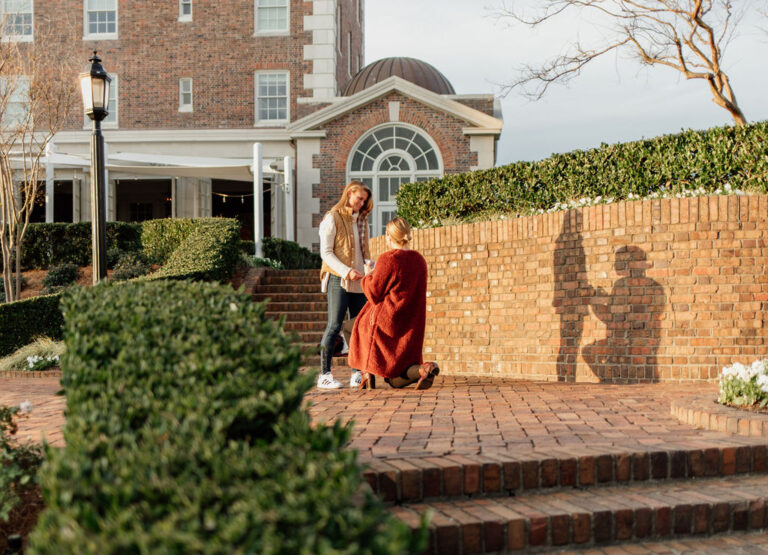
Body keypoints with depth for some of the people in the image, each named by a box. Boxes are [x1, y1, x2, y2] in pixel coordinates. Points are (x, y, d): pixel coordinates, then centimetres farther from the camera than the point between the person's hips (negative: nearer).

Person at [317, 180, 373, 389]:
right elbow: (326, 252, -8)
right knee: (335, 325, -9)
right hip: (338, 279, -6)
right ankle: (324, 374, -6)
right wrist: (347, 271, -18)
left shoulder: (361, 220, 18)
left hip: (358, 281, 7)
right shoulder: (332, 218, -2)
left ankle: (357, 374, 8)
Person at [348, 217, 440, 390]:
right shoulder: (419, 260, 4)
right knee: (396, 380, 17)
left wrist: (368, 276, 10)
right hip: (411, 326, 6)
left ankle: (367, 374, 18)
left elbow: (374, 294, -11)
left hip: (386, 321, -6)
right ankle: (422, 368, -15)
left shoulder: (387, 259, -15)